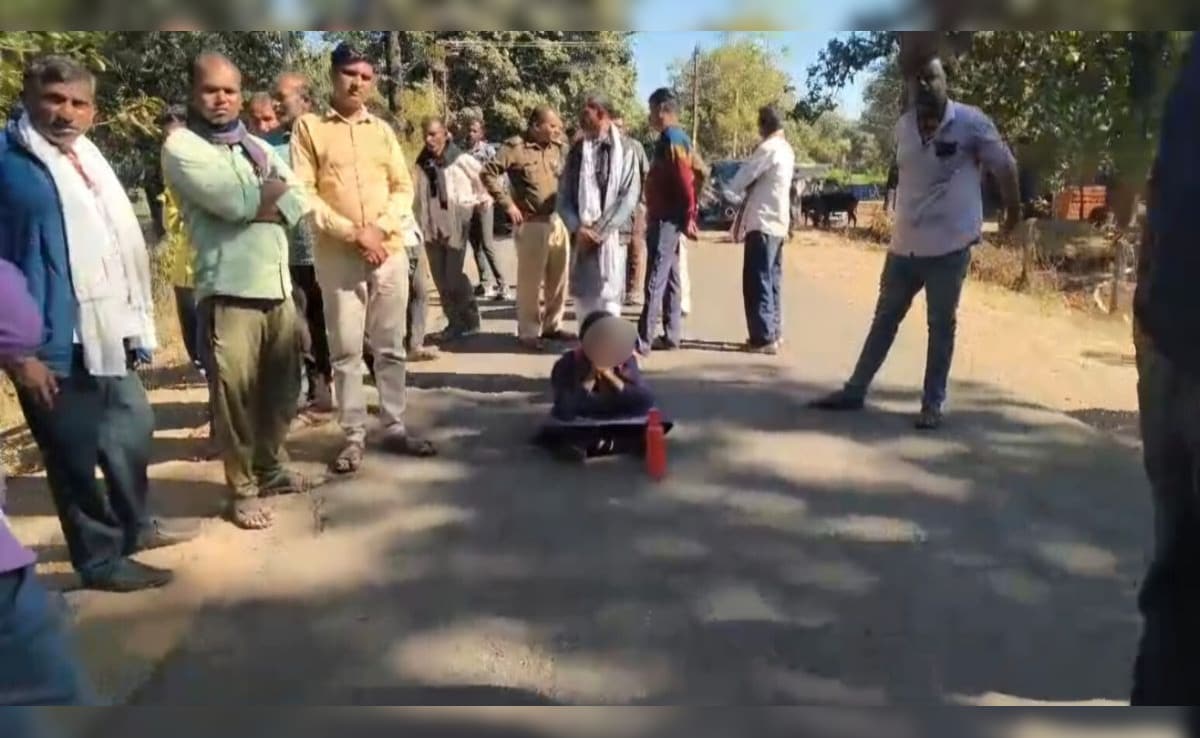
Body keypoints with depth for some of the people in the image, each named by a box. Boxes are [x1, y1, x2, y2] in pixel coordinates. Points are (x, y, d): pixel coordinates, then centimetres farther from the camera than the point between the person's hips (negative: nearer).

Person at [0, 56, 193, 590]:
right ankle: (101, 558, 20)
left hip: (108, 333, 8)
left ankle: (134, 527, 40)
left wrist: (135, 322, 17)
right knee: (75, 455, 4)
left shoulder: (88, 157, 16)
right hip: (56, 343, -8)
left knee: (133, 432, 20)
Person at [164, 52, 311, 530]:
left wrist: (254, 204, -9)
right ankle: (242, 489, 12)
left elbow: (299, 203, 6)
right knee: (235, 393, -1)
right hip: (227, 289, -6)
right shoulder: (181, 147, -3)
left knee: (282, 386, 13)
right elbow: (233, 202, -17)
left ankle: (271, 467, 31)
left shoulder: (257, 146, 17)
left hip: (278, 285, 6)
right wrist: (275, 190, -1)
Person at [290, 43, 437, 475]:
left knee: (391, 347, 8)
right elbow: (303, 193, -6)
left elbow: (403, 187, 8)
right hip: (337, 255, -3)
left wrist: (380, 230, -9)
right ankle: (353, 436, 9)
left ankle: (394, 428, 17)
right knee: (346, 350, 0)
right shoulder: (309, 128, 2)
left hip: (390, 251, 3)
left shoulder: (382, 130, 13)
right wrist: (355, 233, -12)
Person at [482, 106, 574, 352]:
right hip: (531, 224, -6)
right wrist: (508, 204, -11)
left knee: (558, 278, 12)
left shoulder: (558, 148, 9)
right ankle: (528, 331, 11)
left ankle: (552, 325, 26)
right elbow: (488, 173, -10)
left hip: (558, 220, 6)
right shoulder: (515, 147, -7)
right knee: (530, 280, 0)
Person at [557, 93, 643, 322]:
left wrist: (599, 231, -11)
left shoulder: (626, 149, -1)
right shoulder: (577, 150, 11)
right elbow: (563, 195, 8)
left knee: (608, 298, -4)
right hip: (581, 236, 4)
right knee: (582, 296, 9)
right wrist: (578, 228, -8)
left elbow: (630, 197, -6)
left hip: (611, 236, -4)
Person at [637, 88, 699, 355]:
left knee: (655, 281, -9)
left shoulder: (671, 140, -15)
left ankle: (643, 340, -8)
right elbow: (688, 179, 18)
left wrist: (687, 218, -14)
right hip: (668, 219, 10)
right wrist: (690, 216, 15)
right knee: (670, 279, 12)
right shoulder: (675, 139, 16)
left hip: (666, 220, -10)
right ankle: (671, 336, 18)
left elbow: (685, 182, -20)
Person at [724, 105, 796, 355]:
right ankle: (773, 332, 17)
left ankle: (764, 337, -6)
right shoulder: (786, 150, 14)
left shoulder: (769, 148, -14)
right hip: (778, 222, 9)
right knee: (772, 280, 12)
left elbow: (744, 177, -8)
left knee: (757, 282, -7)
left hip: (762, 223, -9)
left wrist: (724, 193, 8)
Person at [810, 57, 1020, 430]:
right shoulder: (903, 127, 5)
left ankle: (933, 404, 16)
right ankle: (855, 390, 22)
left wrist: (1013, 212, 8)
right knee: (884, 318, 13)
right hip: (904, 244, 5)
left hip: (950, 246, -4)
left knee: (941, 326, 6)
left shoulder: (970, 122, -9)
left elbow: (1004, 166, 0)